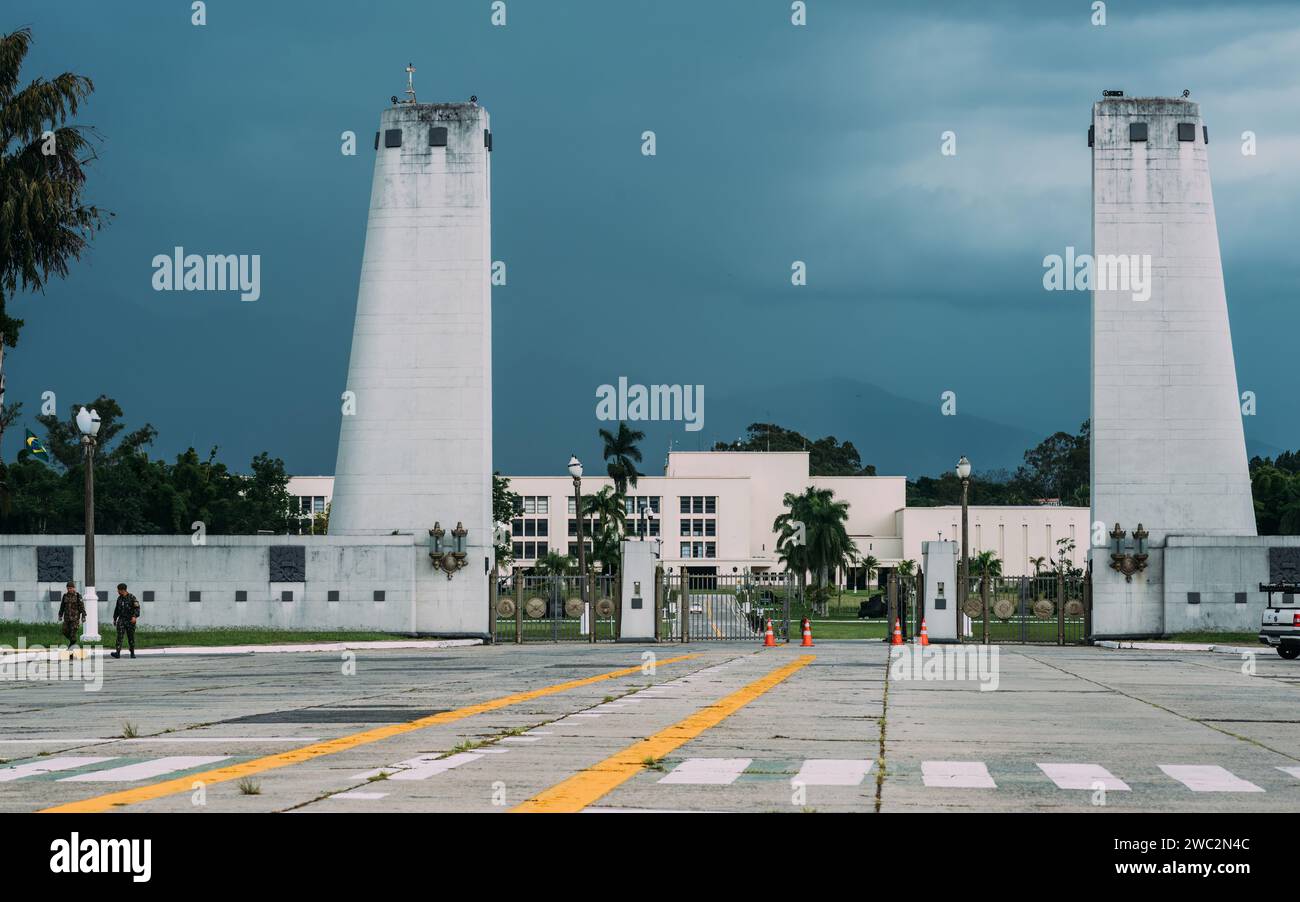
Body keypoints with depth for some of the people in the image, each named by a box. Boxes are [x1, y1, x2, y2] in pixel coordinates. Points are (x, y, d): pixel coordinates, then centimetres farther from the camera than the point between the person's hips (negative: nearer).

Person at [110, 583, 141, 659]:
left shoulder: (131, 597, -6)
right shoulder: (119, 598, 11)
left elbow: (137, 607, -12)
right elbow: (117, 609, 22)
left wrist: (134, 616, -26)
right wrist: (114, 619, 22)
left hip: (130, 620, -3)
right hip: (121, 619, 3)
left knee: (131, 637, 4)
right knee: (119, 636, -11)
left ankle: (132, 653, 18)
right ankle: (117, 653, -20)